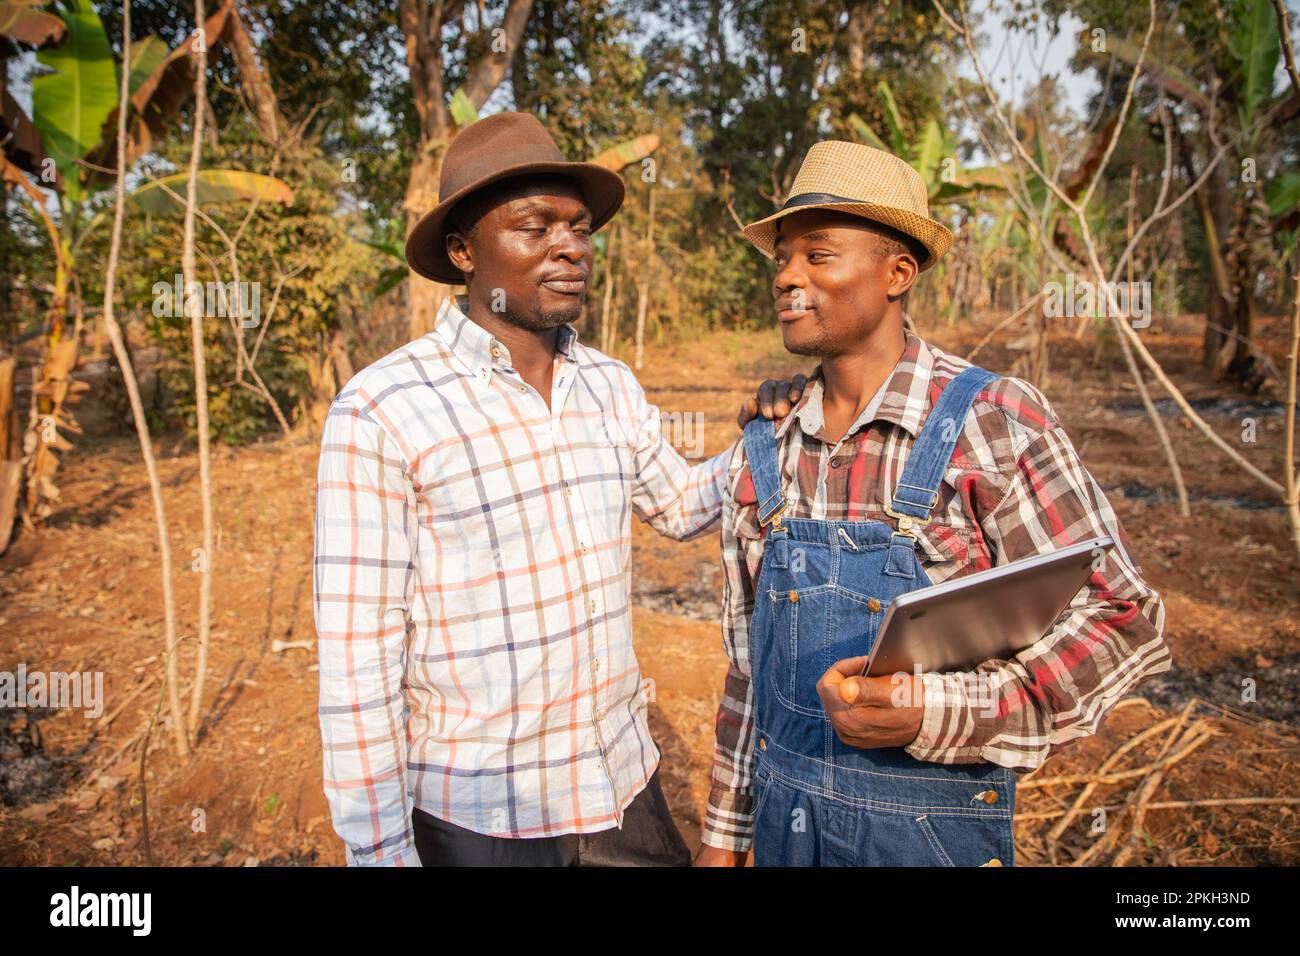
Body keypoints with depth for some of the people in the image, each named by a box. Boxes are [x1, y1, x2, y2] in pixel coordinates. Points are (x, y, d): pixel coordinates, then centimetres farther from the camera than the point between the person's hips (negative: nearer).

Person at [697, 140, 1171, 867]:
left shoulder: (994, 424, -14)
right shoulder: (765, 453, 0)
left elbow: (1126, 623, -13)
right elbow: (748, 658, 7)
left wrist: (935, 714, -26)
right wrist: (725, 834, 12)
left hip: (933, 824, -4)